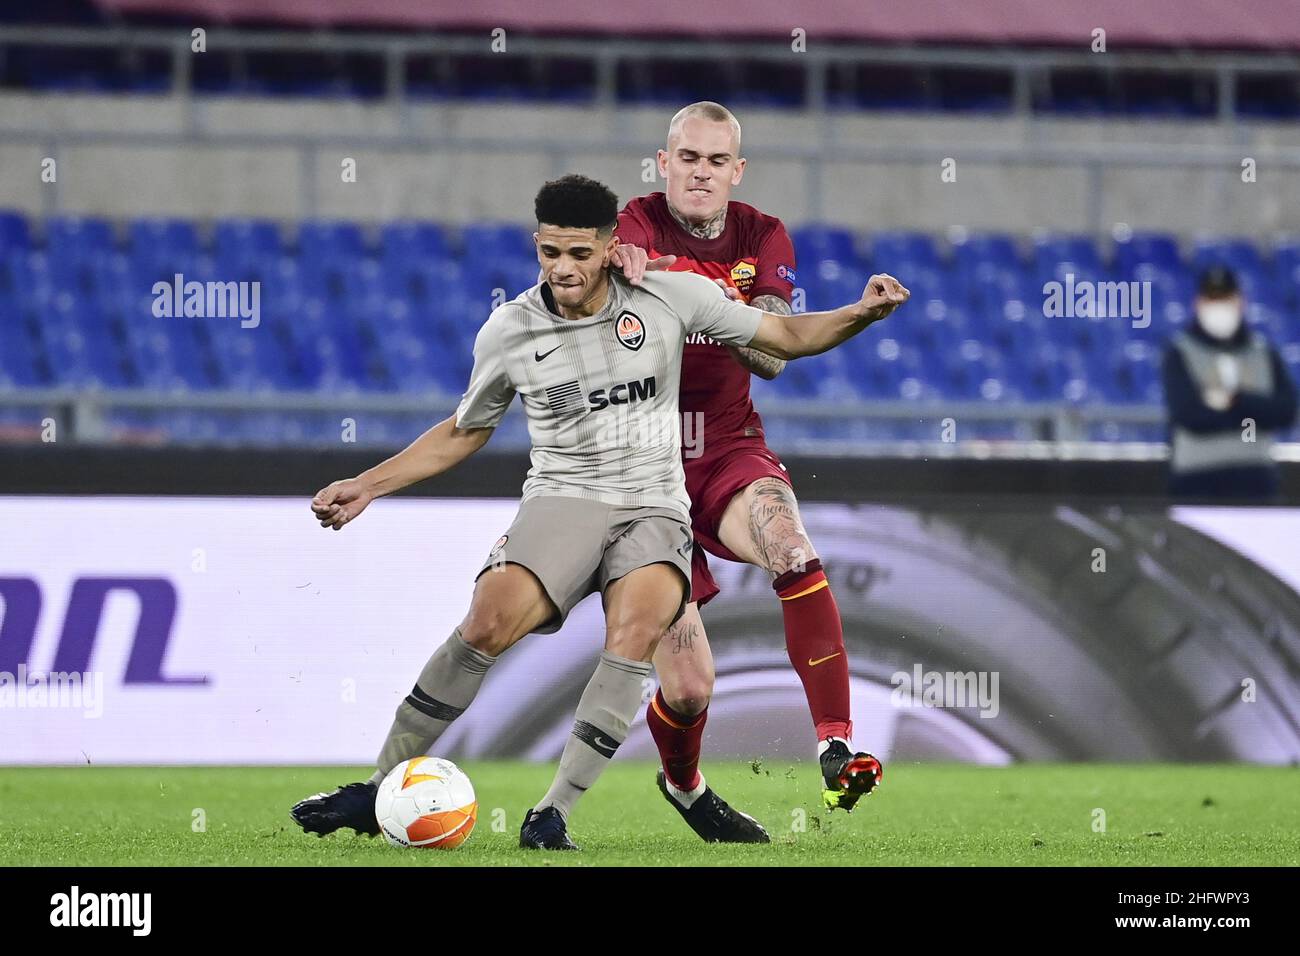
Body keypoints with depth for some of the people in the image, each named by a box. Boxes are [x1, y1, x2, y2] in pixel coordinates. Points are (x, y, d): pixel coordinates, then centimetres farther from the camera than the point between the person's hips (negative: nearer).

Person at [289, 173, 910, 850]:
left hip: (654, 507, 0)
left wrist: (861, 313, -9)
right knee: (489, 622, -28)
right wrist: (366, 486, 12)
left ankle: (553, 814, -28)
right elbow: (463, 433, 19)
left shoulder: (670, 298, 0)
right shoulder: (509, 332, 3)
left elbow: (786, 336, 9)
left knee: (638, 624, -33)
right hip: (563, 497, 0)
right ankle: (380, 791, -16)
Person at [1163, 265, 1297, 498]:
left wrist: (1235, 400, -13)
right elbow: (1190, 415, -12)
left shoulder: (1264, 352, 12)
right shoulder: (1180, 353, 2)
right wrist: (1253, 409, -6)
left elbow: (1285, 411, -1)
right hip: (1197, 482, -3)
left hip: (1254, 482, 3)